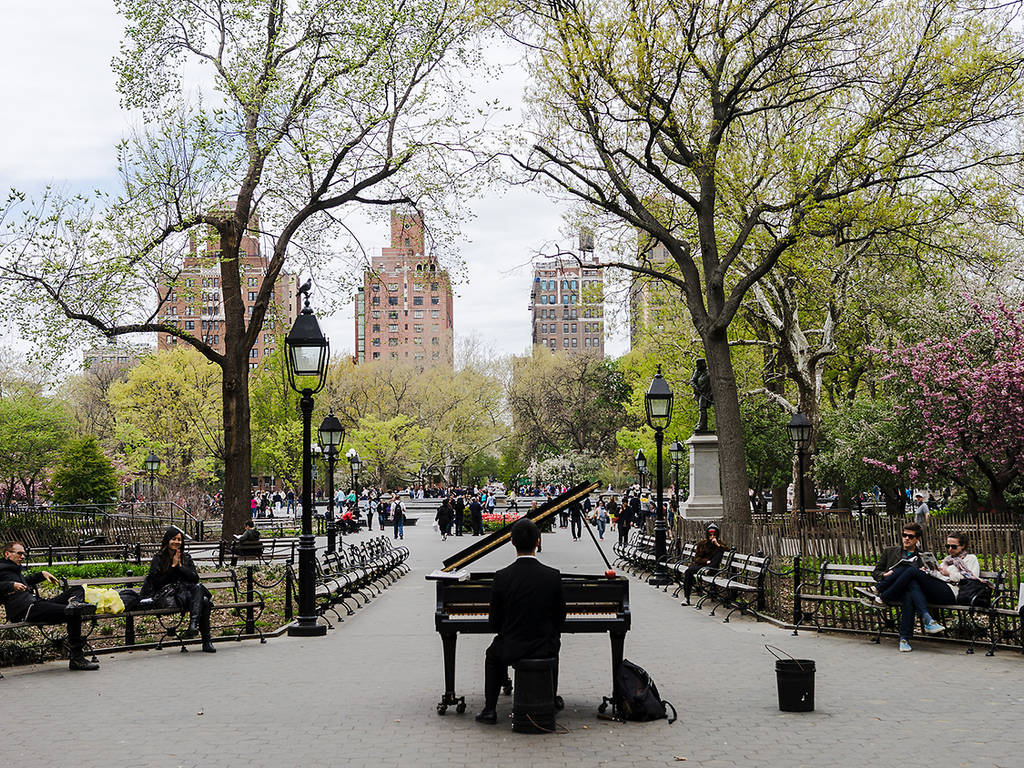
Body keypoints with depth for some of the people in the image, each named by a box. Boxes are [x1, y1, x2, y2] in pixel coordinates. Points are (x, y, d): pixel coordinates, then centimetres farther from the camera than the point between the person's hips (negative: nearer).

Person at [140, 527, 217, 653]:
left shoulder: (186, 558, 19)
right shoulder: (158, 559, 8)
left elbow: (195, 578, 7)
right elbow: (156, 582, -3)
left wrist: (180, 566, -3)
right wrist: (173, 566, -4)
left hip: (187, 592, 4)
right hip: (167, 595, -4)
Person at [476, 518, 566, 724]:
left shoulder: (502, 577, -13)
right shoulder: (553, 576, -11)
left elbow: (495, 622, -4)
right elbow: (560, 617, 0)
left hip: (512, 649, -1)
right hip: (544, 649, 1)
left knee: (492, 655, 33)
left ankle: (490, 709, 25)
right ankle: (552, 698, 45)